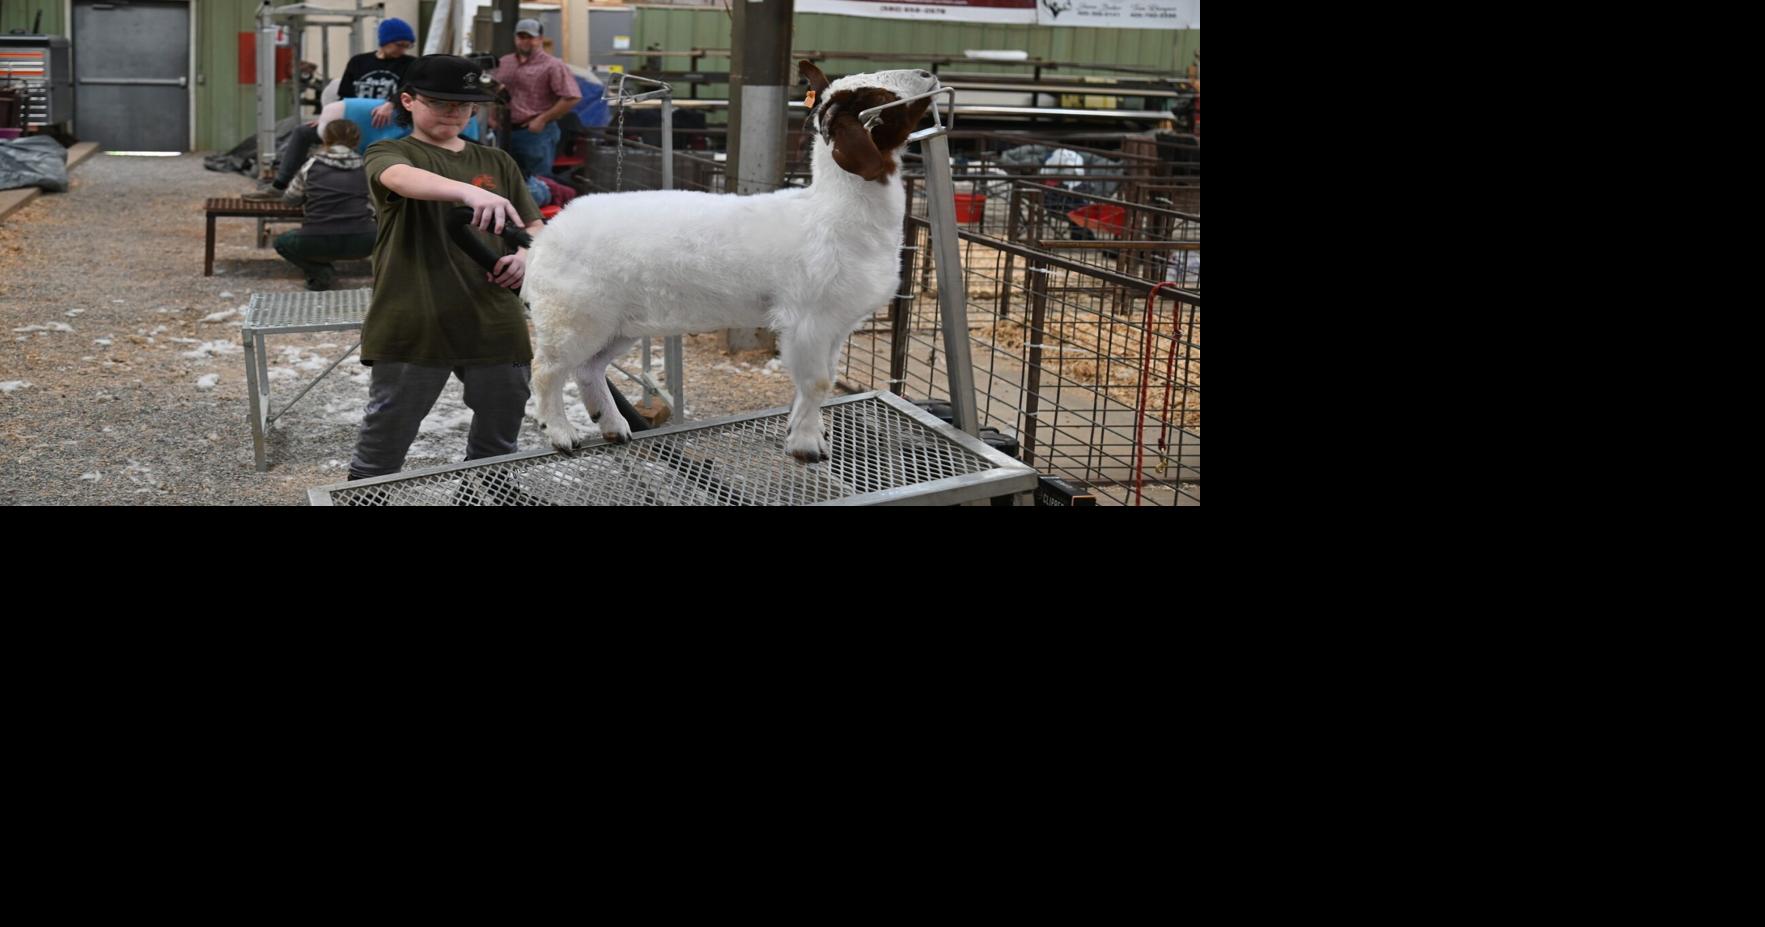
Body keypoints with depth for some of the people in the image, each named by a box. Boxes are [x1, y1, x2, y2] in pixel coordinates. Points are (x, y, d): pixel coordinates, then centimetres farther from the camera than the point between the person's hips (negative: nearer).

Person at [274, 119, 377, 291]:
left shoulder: (312, 165, 11)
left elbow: (288, 199, 24)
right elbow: (374, 207, 18)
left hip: (317, 243, 0)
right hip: (360, 243, 0)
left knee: (282, 242, 31)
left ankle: (319, 270, 6)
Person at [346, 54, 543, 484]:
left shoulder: (498, 163, 16)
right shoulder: (388, 154, 2)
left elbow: (534, 226, 19)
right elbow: (404, 179, -22)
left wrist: (525, 253, -7)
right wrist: (470, 192, -43)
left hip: (495, 324, 4)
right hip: (413, 327, -4)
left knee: (498, 454, 14)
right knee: (380, 454, 2)